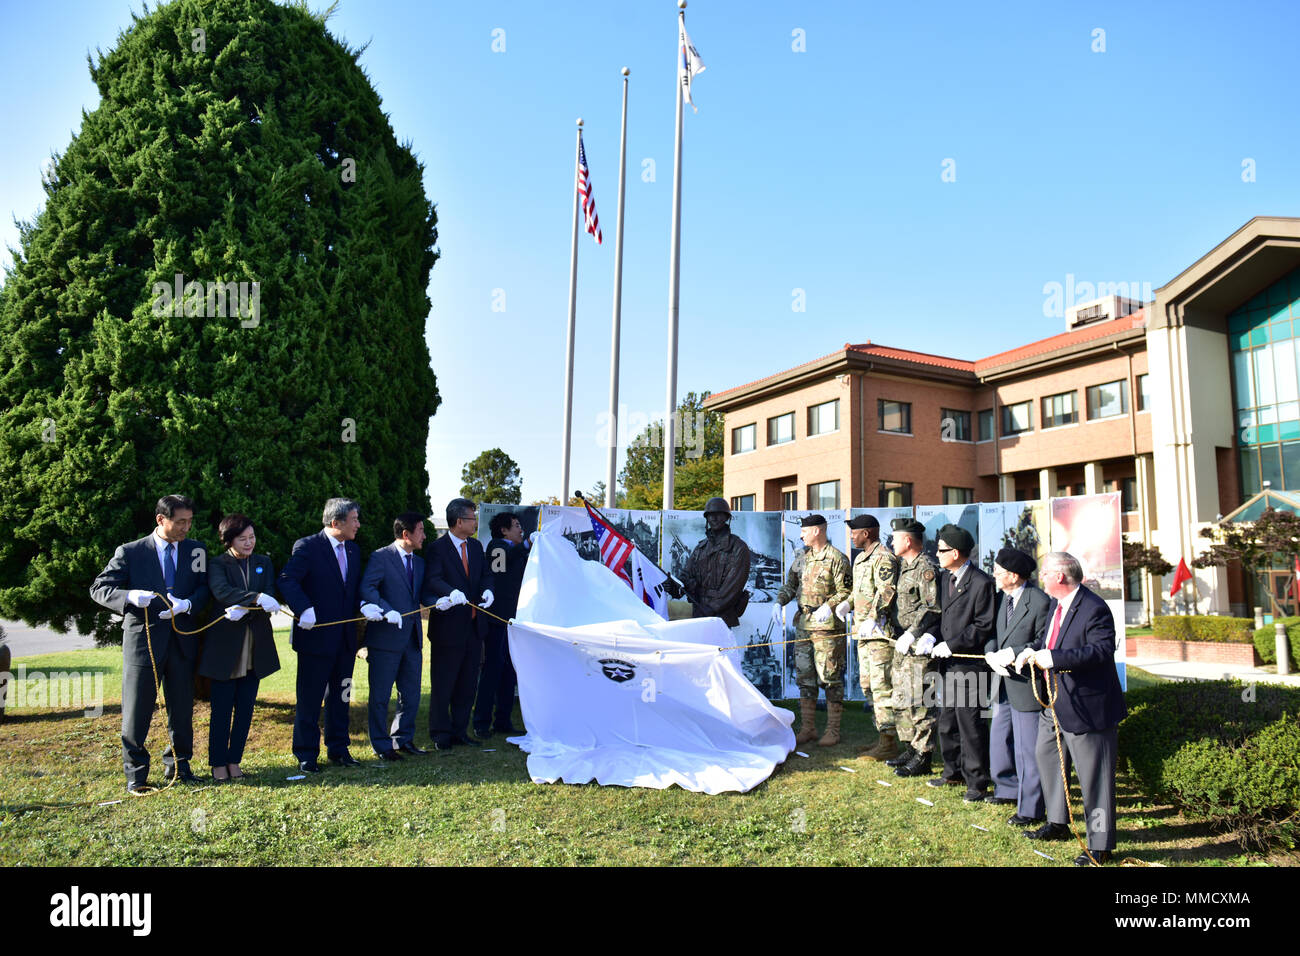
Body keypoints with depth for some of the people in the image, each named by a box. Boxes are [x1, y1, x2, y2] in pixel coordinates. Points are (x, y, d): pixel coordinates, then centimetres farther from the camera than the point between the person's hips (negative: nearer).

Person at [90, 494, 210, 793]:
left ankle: (177, 765, 26)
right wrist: (130, 596, -22)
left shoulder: (196, 551, 7)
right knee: (137, 710, 3)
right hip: (143, 637, -2)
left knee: (182, 707, 10)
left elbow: (205, 589, 4)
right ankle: (136, 773, 18)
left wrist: (186, 604, -17)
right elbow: (99, 589, -2)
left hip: (183, 639, 3)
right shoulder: (130, 552, -1)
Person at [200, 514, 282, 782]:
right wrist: (256, 598, -35)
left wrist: (244, 609, -20)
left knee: (245, 707, 7)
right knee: (222, 708, 2)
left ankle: (234, 760, 18)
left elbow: (269, 598, -1)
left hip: (256, 647, 4)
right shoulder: (217, 564, -1)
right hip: (225, 645, -3)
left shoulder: (263, 563, 11)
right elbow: (222, 591, -21)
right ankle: (218, 763, 14)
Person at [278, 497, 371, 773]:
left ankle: (338, 750, 26)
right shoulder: (307, 546, -11)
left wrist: (365, 604, -4)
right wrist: (305, 610, -32)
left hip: (345, 638, 7)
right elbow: (287, 581, -21)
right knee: (309, 698, 5)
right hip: (316, 636, -7)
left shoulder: (353, 550, 12)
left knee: (340, 696, 15)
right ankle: (306, 755, 16)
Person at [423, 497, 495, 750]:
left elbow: (486, 573, 14)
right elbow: (433, 579, -22)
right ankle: (440, 734, 16)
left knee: (467, 683, 14)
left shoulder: (476, 546, 12)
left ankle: (460, 731, 25)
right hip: (449, 627, -7)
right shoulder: (438, 548, -10)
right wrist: (452, 593, -40)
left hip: (474, 625, 7)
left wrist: (487, 590, -8)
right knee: (443, 684, 4)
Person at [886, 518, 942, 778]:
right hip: (903, 645, 10)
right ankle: (910, 749, 26)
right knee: (901, 699, 15)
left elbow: (932, 610, -20)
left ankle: (922, 758, 5)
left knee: (919, 701, -4)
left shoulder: (926, 569, -15)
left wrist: (911, 635, -22)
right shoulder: (904, 566, 15)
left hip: (920, 647, -10)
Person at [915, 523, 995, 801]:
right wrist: (931, 635, 0)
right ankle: (954, 772, 33)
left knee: (970, 725, 0)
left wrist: (951, 645, -17)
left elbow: (983, 627, -15)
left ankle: (977, 783, 14)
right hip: (948, 663, 8)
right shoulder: (944, 577, 11)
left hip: (969, 664, -8)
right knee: (947, 722, 17)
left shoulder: (981, 583, -15)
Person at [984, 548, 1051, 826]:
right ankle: (1008, 788, 42)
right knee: (999, 738, 22)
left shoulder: (1040, 602, -18)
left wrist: (1013, 653, -23)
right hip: (1003, 683, 8)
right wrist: (992, 654, -8)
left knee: (1027, 748, 1)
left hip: (1026, 685, -8)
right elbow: (991, 632, 11)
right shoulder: (1001, 597, 7)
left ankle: (1030, 809, 15)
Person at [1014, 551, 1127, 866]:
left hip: (1087, 707, -10)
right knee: (1047, 756, 22)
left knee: (1093, 776, 2)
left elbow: (1103, 649, -31)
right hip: (1055, 702, 10)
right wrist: (1031, 649, 2)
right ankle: (1058, 823, 39)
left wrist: (1053, 658, -35)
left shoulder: (1093, 609, -22)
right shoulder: (1056, 604, 6)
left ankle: (1100, 846, 16)